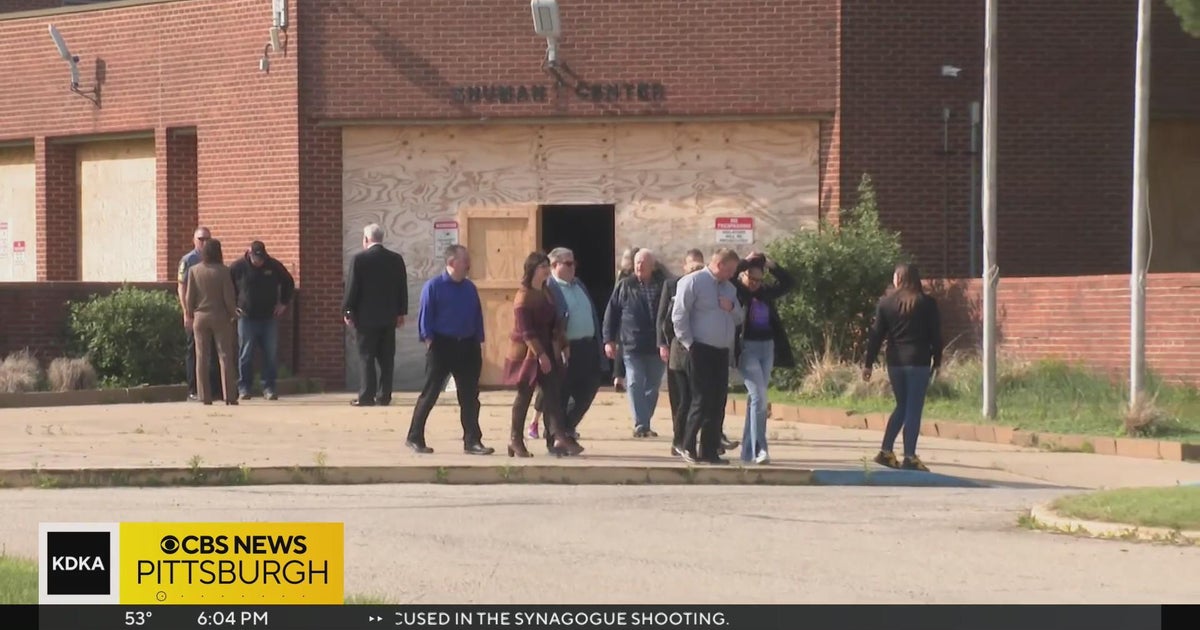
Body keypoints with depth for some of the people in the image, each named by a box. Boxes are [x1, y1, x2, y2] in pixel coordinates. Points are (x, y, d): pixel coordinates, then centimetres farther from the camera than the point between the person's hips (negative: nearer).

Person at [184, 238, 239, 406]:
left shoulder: (194, 271, -4)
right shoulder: (223, 271, -11)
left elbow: (190, 297, 0)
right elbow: (228, 297, -9)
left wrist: (189, 315, 13)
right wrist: (233, 313, 7)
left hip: (200, 317, 2)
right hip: (220, 317, -2)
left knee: (202, 358, 7)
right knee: (225, 356, 2)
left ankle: (205, 396, 5)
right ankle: (229, 396, -2)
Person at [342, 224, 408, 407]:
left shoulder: (360, 259, -10)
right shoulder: (396, 259, 4)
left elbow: (352, 288, -9)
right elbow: (403, 288, 9)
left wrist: (347, 311, 0)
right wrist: (401, 312, 17)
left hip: (366, 316, -4)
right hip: (389, 316, 4)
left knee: (366, 357, -2)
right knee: (386, 358, 7)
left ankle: (366, 396, -7)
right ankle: (384, 396, 6)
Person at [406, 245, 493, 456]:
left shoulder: (470, 288, 9)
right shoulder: (433, 287, -6)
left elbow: (477, 317, 13)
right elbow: (425, 317, -7)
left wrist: (478, 344, 8)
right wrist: (429, 343, -12)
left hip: (467, 347, 5)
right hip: (442, 346, -5)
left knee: (470, 397, 3)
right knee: (429, 394, 1)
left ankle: (472, 441, 6)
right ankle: (415, 438, 10)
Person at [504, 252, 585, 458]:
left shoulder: (547, 292, 12)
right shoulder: (524, 296, -13)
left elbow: (556, 322, 17)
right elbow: (526, 330, -19)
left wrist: (563, 345, 11)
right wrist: (540, 354, -22)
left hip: (547, 350, 7)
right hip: (528, 353, -7)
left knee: (553, 394, -5)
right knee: (524, 395, 1)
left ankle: (558, 437, -13)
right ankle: (516, 440, 11)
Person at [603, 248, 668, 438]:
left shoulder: (663, 287, 4)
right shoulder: (625, 287, 4)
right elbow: (611, 313, 5)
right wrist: (609, 340, -1)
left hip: (656, 347, 1)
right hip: (632, 346, -1)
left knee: (652, 386, 8)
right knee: (635, 384, -9)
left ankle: (644, 423, 19)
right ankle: (641, 424, -11)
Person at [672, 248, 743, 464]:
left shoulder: (729, 288, 18)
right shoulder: (693, 282, -5)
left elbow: (739, 319, 21)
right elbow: (679, 315, -9)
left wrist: (732, 308, -1)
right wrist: (689, 344, -11)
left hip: (722, 352, 7)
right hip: (701, 351, -7)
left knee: (718, 402, 4)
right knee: (702, 400, -9)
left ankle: (709, 450, 9)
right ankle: (688, 447, 3)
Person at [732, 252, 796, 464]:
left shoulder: (765, 292, 10)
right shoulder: (736, 291, -4)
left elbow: (788, 283, 12)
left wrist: (771, 265, 2)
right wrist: (746, 262, -10)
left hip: (767, 348, 6)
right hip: (747, 348, -6)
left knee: (757, 399, 8)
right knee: (759, 397, -15)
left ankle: (747, 451, 14)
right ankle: (759, 450, -17)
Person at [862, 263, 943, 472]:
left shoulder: (886, 303, 3)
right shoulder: (927, 303, -2)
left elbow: (876, 335, 4)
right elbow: (935, 334, -1)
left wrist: (869, 363, 8)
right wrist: (937, 360, 9)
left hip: (895, 361, 3)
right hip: (918, 361, -3)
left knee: (902, 406, 18)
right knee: (914, 409, -2)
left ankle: (886, 451, 14)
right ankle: (909, 457, -5)